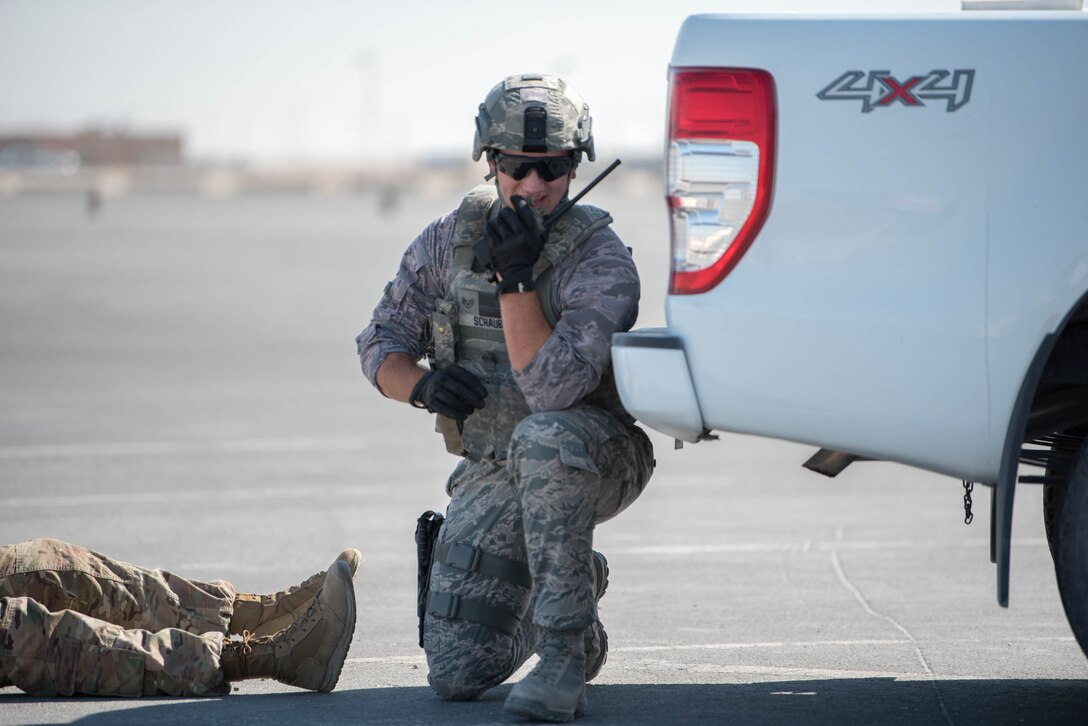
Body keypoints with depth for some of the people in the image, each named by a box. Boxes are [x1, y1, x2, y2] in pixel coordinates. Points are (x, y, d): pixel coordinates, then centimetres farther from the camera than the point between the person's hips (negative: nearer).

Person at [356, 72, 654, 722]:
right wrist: (423, 385, -18)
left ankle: (566, 655, -32)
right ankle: (575, 587, 26)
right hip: (491, 476, 5)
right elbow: (381, 344, 3)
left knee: (542, 437, -43)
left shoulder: (600, 260, -18)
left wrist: (515, 278, -34)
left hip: (597, 462, -5)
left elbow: (552, 387, -30)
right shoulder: (453, 239, -2)